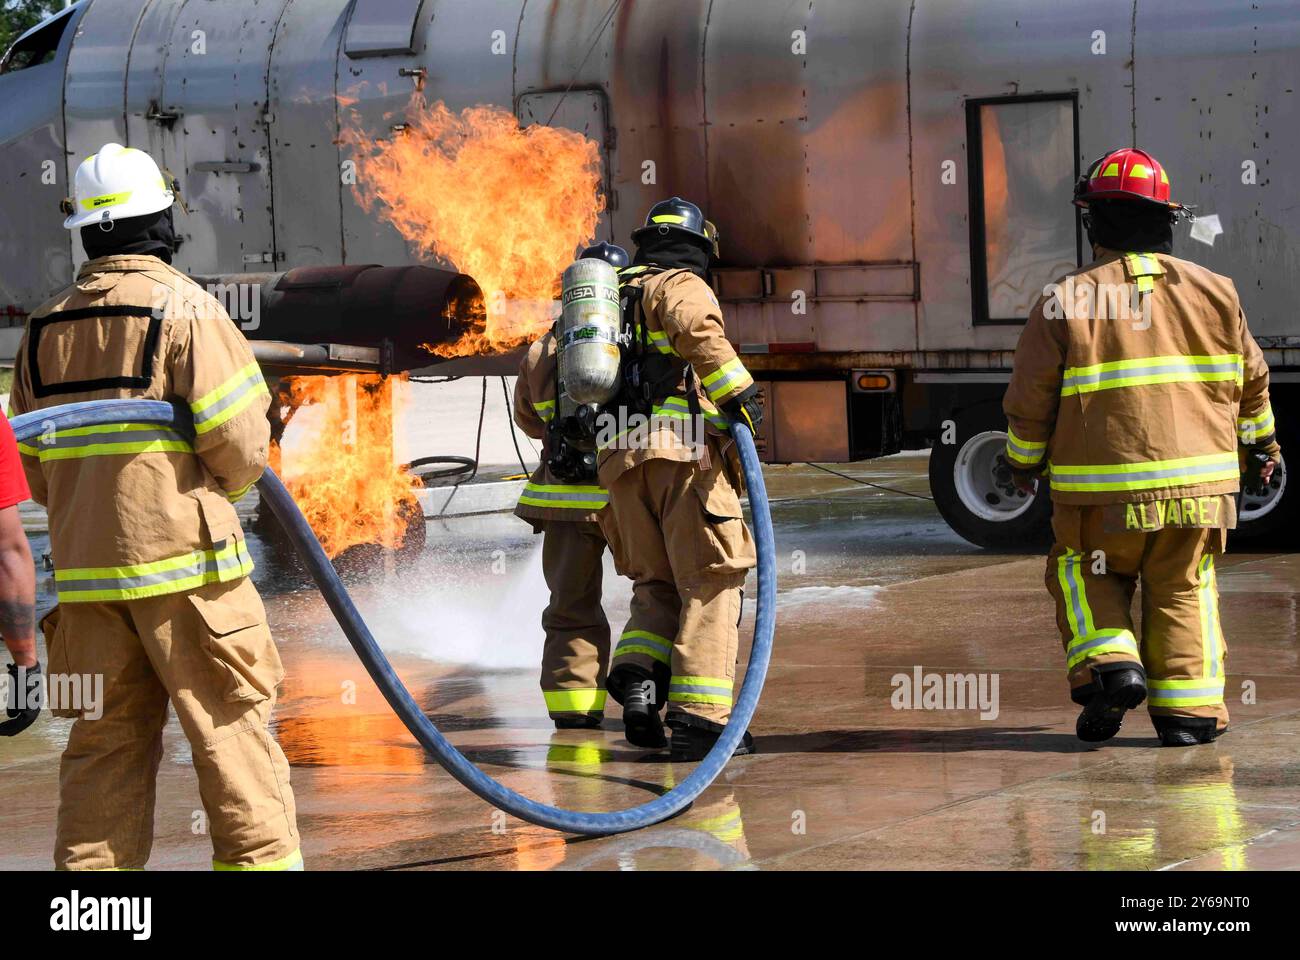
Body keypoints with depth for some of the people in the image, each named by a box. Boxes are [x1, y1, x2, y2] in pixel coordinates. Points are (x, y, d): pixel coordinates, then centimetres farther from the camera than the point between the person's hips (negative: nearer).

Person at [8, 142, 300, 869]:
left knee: (105, 741, 9)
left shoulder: (46, 328, 10)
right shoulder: (185, 308, -7)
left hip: (85, 565, 5)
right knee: (232, 726, 0)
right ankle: (260, 858, 0)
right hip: (181, 561, -5)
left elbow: (38, 467, 14)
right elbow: (240, 446, -11)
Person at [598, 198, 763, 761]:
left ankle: (638, 674, -11)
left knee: (658, 585, 16)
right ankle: (698, 716, -13)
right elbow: (697, 328, -21)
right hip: (683, 450, -7)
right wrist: (738, 392, -17)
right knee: (710, 585, -4)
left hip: (621, 460, 7)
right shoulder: (680, 285, 4)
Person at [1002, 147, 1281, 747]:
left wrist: (1023, 461, 16)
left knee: (1085, 575, 16)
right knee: (1183, 589, 13)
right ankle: (1187, 708, 5)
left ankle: (1108, 664, -6)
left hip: (1102, 490, -2)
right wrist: (1260, 444, 31)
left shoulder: (1066, 301, -6)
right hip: (1197, 485, 2)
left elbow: (1031, 397, -2)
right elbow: (1251, 380, 14)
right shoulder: (1212, 292, 4)